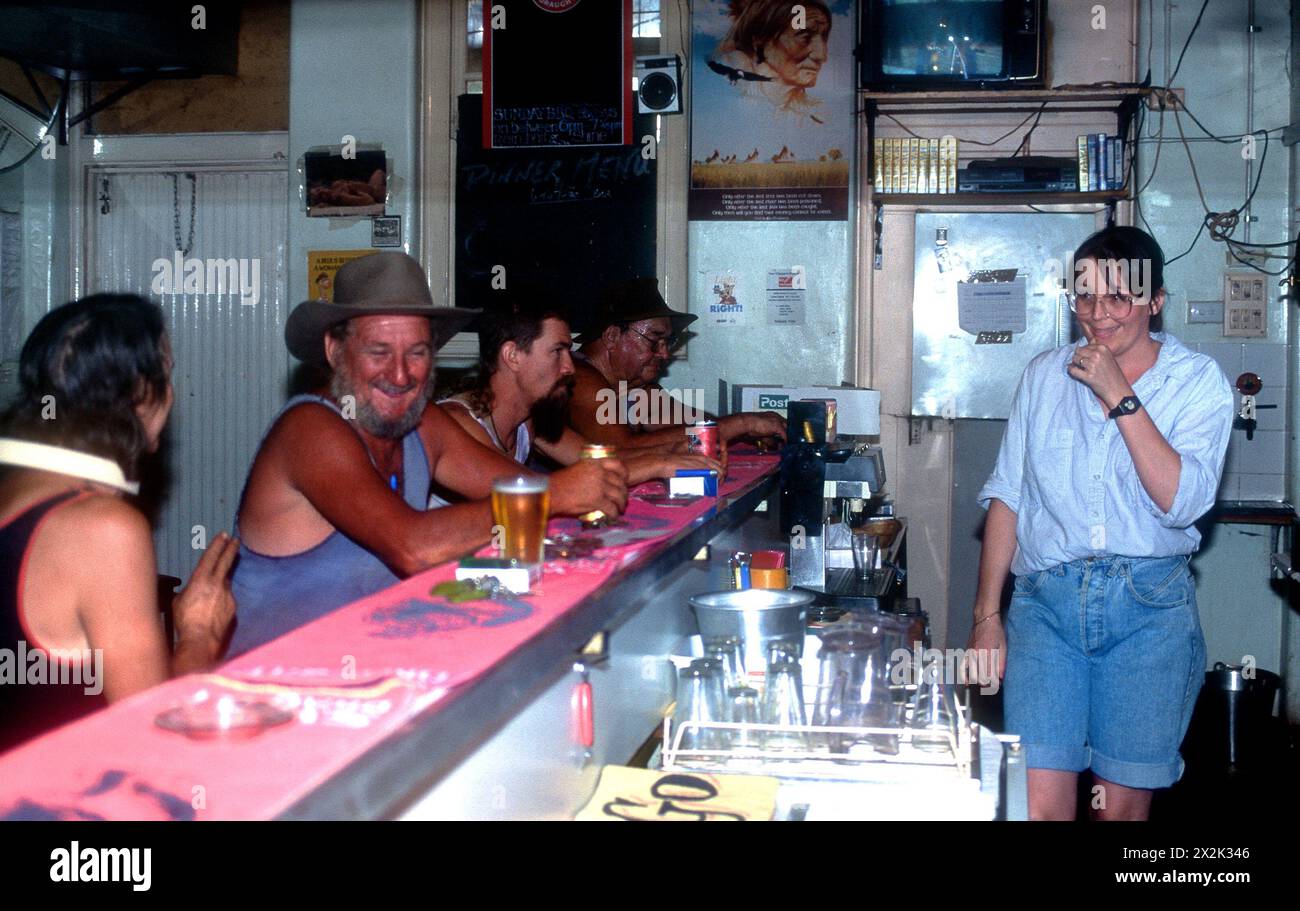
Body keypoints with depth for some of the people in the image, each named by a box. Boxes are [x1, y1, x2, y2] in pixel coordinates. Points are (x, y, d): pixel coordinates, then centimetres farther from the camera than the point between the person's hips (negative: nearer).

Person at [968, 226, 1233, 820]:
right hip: (1045, 598, 1)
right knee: (1040, 800, -8)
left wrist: (1121, 397, -14)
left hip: (1148, 606, -1)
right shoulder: (1044, 375, 10)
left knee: (1123, 803, 6)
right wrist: (986, 615, 6)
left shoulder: (1199, 382, 2)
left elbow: (1182, 502, -13)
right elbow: (1007, 498, 11)